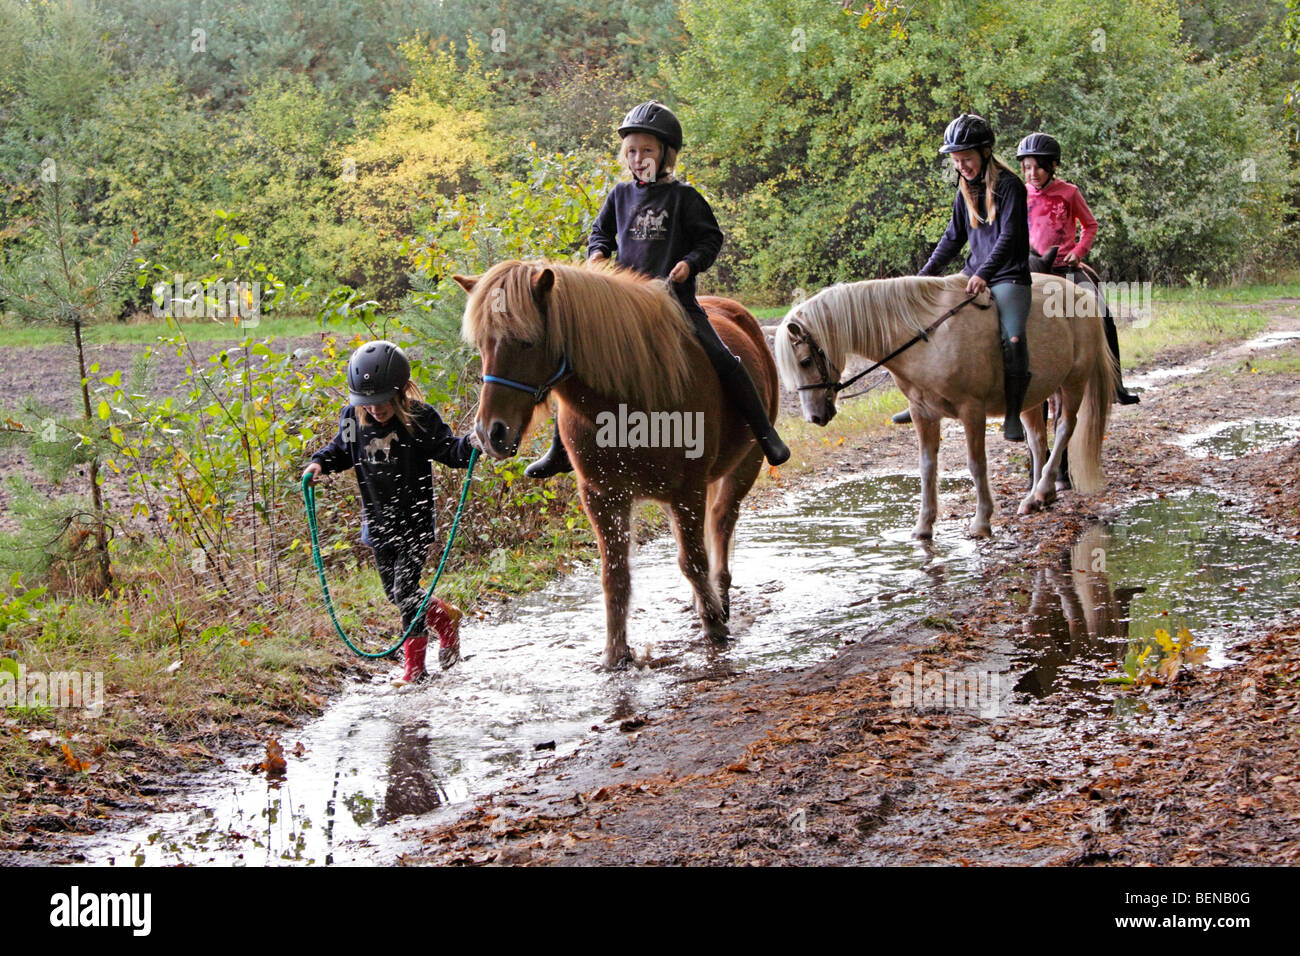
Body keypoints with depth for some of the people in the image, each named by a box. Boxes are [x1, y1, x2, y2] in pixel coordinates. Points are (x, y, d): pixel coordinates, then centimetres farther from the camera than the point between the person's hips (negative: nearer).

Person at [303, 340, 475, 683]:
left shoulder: (421, 420, -15)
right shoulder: (352, 418, -3)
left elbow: (447, 450, -8)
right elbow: (341, 450, 15)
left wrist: (470, 445, -28)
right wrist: (320, 463, -3)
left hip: (414, 522, -5)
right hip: (378, 523, 5)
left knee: (404, 590, -8)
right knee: (393, 592, 13)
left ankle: (414, 663, 6)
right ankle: (443, 615, 39)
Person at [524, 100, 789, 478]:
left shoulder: (682, 197, -2)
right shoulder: (621, 195, 9)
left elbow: (711, 238, 2)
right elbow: (602, 231, 22)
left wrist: (690, 263, -15)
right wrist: (597, 251, 2)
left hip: (675, 297, -3)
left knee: (721, 359, -13)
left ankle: (765, 433, 2)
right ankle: (560, 450, 7)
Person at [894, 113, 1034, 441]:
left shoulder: (1008, 186, -11)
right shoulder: (966, 189, 10)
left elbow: (1008, 236, -20)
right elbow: (953, 237, 17)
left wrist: (984, 273, -31)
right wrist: (925, 275, 9)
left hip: (1009, 276, -7)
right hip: (973, 275, 7)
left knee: (1013, 337, -27)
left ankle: (1013, 415, -20)